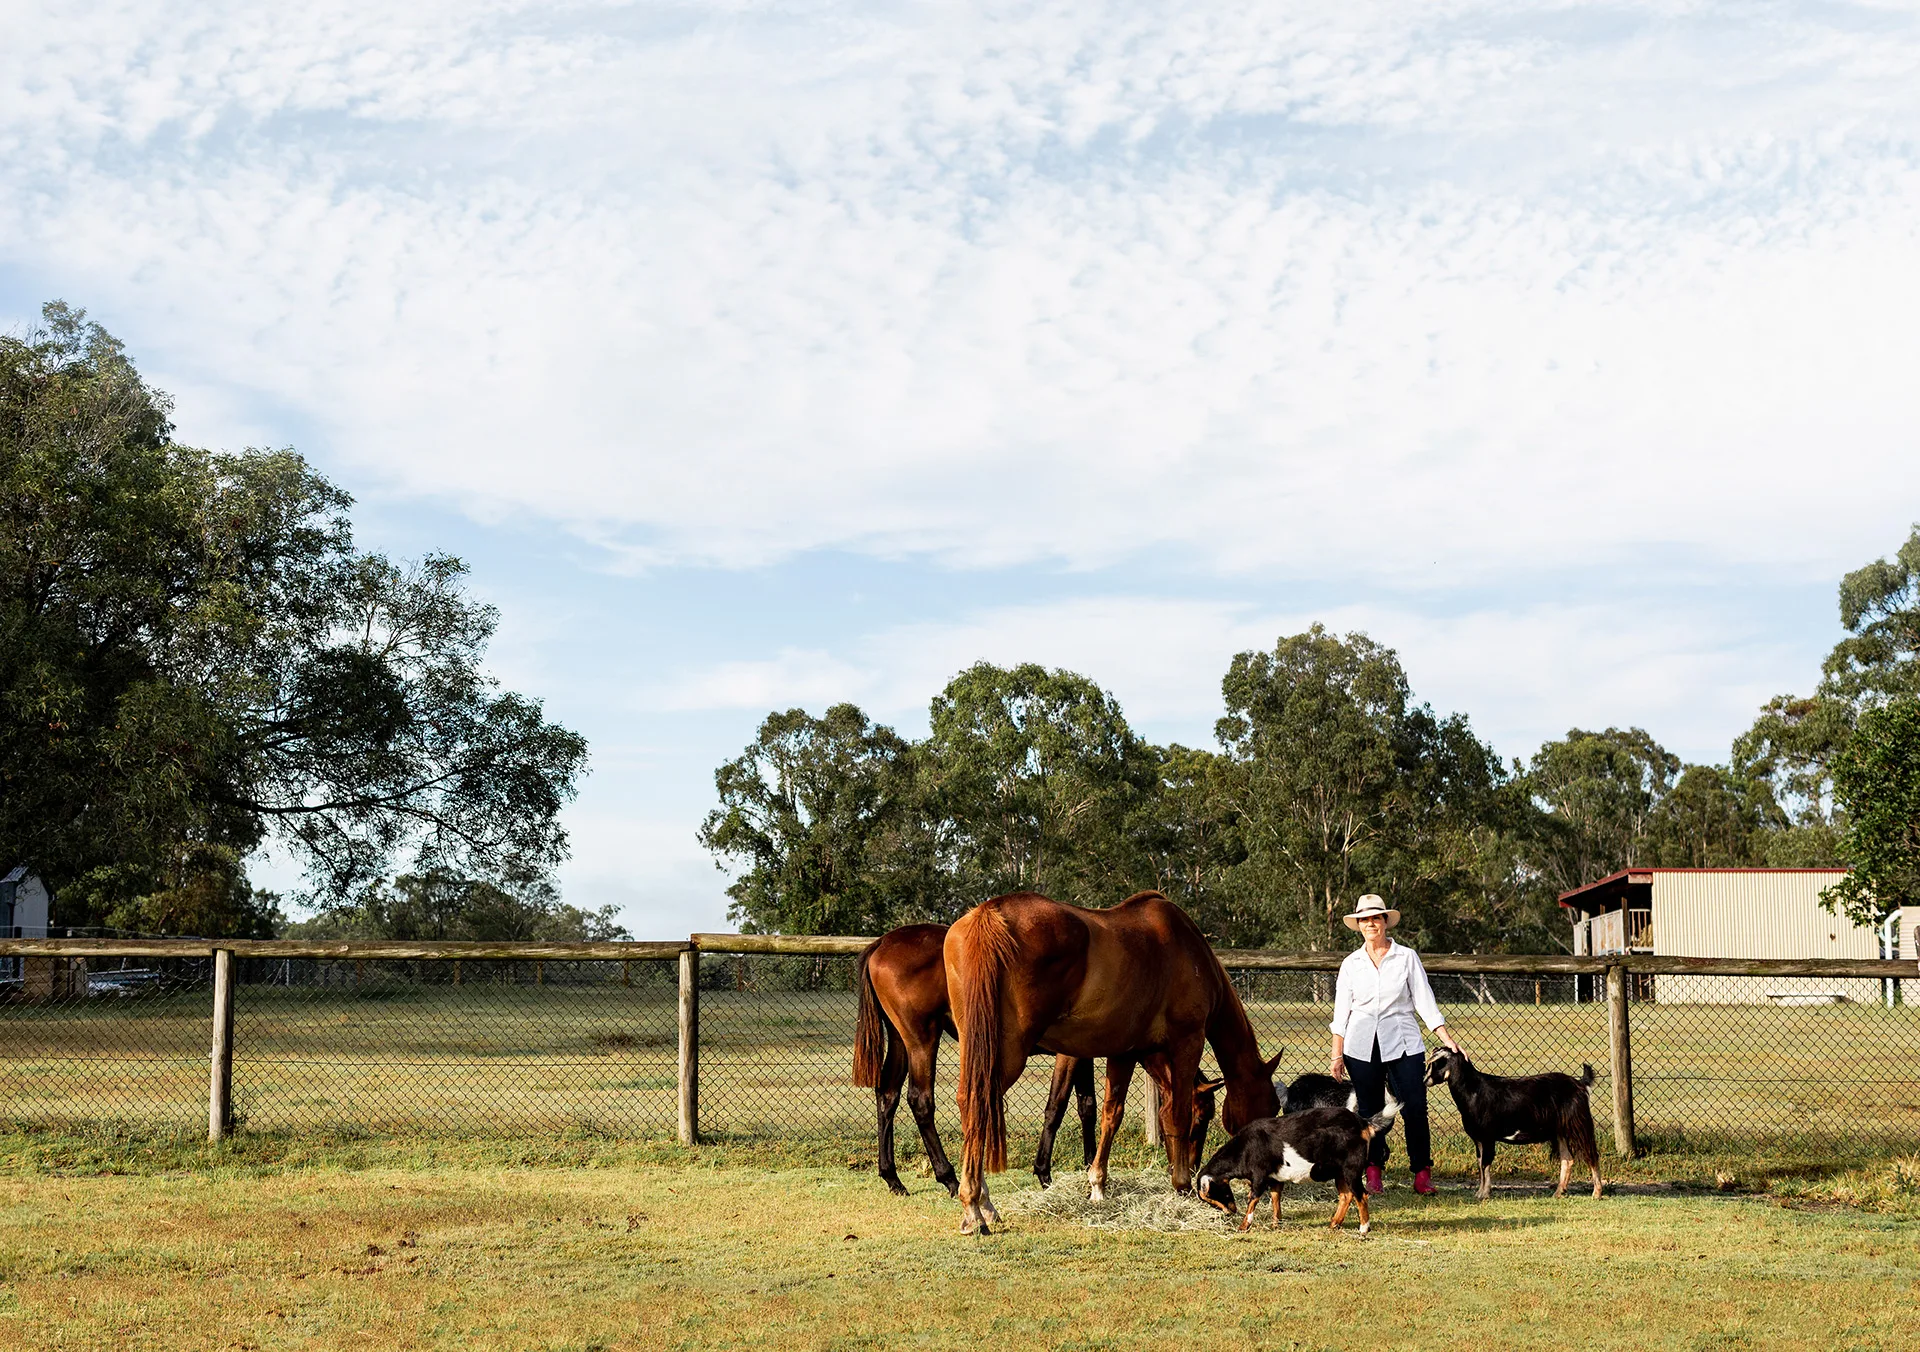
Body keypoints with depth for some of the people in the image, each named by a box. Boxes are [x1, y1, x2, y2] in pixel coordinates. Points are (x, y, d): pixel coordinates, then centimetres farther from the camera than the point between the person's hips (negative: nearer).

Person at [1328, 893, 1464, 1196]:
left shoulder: (1407, 957, 4)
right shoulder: (1351, 963, 8)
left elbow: (1425, 1001, 3)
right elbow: (1341, 1012, 10)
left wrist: (1448, 1040, -3)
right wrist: (1337, 1054, 6)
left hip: (1403, 1044, -1)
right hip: (1362, 1046, 1)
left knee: (1414, 1108, -8)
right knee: (1370, 1110, 4)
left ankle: (1422, 1173, 1)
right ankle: (1373, 1172, 14)